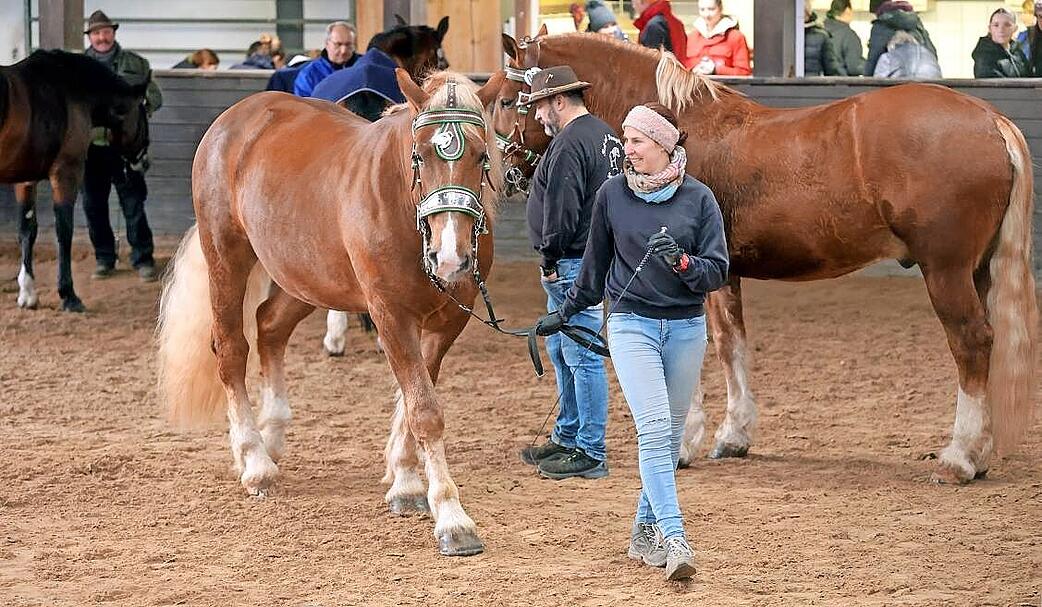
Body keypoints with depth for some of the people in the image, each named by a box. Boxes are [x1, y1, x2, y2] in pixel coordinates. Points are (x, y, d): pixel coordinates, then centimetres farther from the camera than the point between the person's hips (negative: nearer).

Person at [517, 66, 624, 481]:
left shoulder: (569, 144, -18)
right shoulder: (606, 136, 16)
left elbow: (560, 210, -23)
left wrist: (549, 258, -11)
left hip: (572, 264, -11)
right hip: (597, 257, 11)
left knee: (581, 356, -7)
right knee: (561, 350, 21)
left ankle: (591, 452, -3)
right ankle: (567, 438, 30)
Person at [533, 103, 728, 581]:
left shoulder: (699, 198, -1)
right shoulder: (612, 194, 1)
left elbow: (717, 271, -3)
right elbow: (595, 263, 15)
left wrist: (681, 262, -21)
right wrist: (566, 310, 20)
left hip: (686, 327, 2)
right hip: (632, 323, -2)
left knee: (671, 435, 9)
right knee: (654, 429, -16)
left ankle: (645, 531, 23)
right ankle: (674, 540, -23)